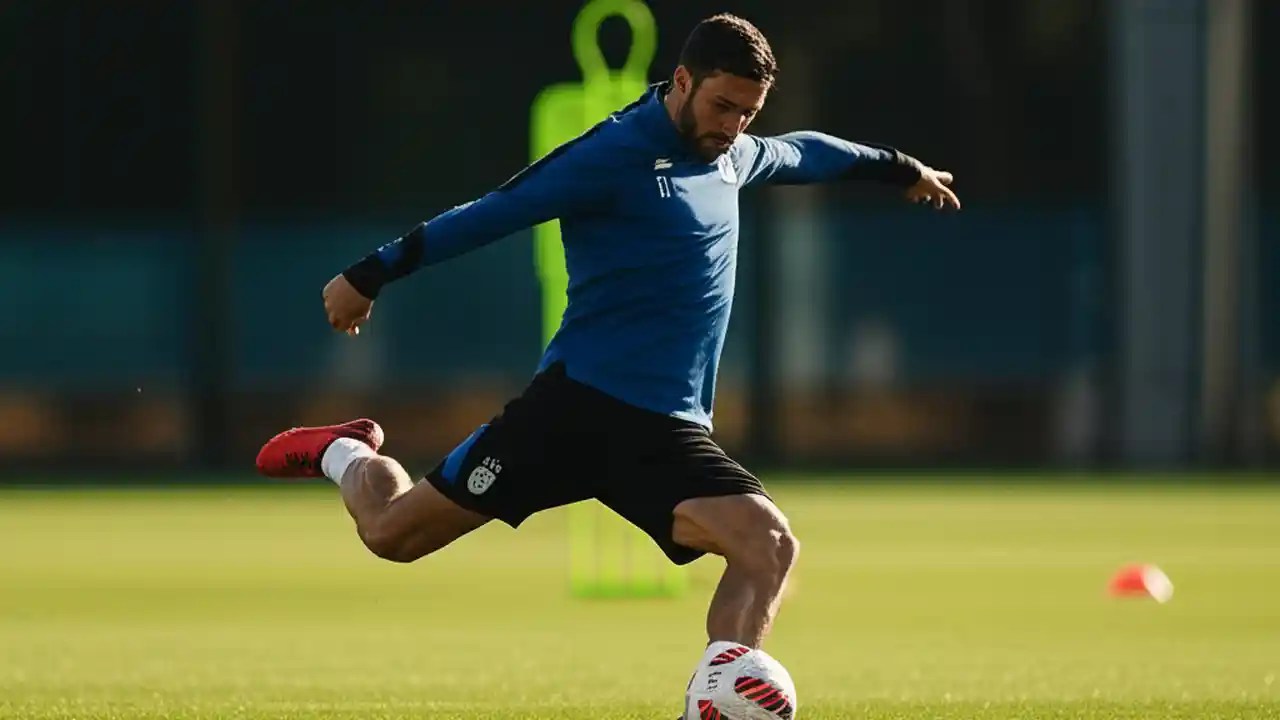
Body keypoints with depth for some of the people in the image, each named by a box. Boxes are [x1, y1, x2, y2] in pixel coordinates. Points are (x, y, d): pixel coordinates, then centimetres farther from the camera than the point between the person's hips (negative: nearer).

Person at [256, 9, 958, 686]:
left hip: (669, 430, 6)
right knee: (392, 531, -3)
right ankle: (345, 456, 32)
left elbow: (799, 151, 35)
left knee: (770, 549, -20)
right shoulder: (613, 157, -11)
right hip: (577, 402, -6)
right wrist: (369, 277, -8)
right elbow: (488, 215, -9)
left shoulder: (731, 156, 13)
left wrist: (900, 169, 51)